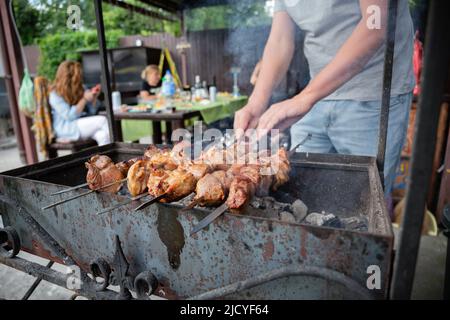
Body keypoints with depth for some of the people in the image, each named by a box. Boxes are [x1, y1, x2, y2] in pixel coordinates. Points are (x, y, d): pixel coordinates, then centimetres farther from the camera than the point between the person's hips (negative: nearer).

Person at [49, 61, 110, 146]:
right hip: (66, 129, -6)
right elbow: (70, 116, -16)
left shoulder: (80, 90, 14)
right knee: (103, 120, -26)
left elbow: (91, 111, 16)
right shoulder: (55, 95, -6)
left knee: (102, 135, -30)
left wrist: (94, 97, -2)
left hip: (83, 124, 6)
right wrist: (85, 99, -15)